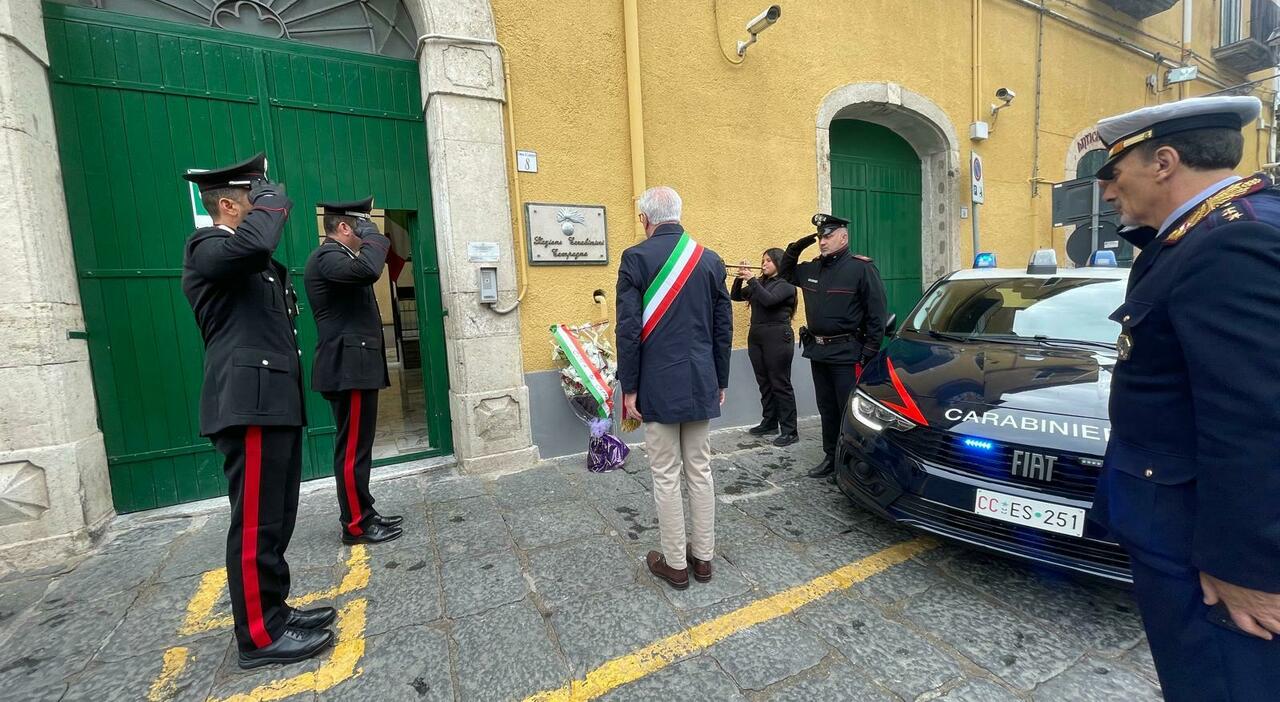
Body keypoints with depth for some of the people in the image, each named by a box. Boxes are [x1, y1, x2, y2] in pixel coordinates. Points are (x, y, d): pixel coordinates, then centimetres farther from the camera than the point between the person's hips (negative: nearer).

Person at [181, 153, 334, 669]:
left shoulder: (251, 262, 24)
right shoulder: (207, 246, -5)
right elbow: (252, 241, -26)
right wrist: (273, 199, -12)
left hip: (274, 402, 10)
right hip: (249, 404, -10)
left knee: (275, 519, 15)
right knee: (256, 524, -3)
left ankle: (274, 612, 26)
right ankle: (259, 637, 8)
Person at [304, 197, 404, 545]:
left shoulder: (338, 256, 21)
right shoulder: (326, 255, -11)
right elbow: (367, 270, -31)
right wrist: (373, 236, -17)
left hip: (355, 366, 11)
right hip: (349, 369, -11)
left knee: (357, 447, 15)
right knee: (353, 449, -3)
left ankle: (363, 514, 26)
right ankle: (355, 525, 8)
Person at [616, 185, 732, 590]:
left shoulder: (636, 258, -9)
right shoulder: (710, 260, 5)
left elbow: (629, 330, -12)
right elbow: (724, 328, 7)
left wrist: (629, 388, -5)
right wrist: (720, 382, 16)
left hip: (658, 388, -4)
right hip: (702, 386, 5)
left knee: (666, 477, 8)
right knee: (700, 472, 15)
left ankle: (675, 564, 22)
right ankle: (703, 557, 29)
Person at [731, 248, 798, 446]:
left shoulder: (786, 284, -4)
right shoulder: (759, 283, 15)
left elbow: (769, 300, -21)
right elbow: (735, 296, 13)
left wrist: (751, 279, -18)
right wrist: (740, 278, -2)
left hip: (777, 337, -7)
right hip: (756, 336, 7)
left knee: (780, 384, -5)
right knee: (764, 383, 12)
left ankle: (790, 431, 0)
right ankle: (769, 422, 24)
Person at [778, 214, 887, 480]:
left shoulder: (861, 268, -8)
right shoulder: (811, 269, 10)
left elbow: (877, 315, -9)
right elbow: (785, 273, 27)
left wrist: (868, 354, -13)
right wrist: (795, 248, 9)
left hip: (847, 355, -6)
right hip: (817, 352, 6)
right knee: (827, 409, 14)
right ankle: (831, 458, 27)